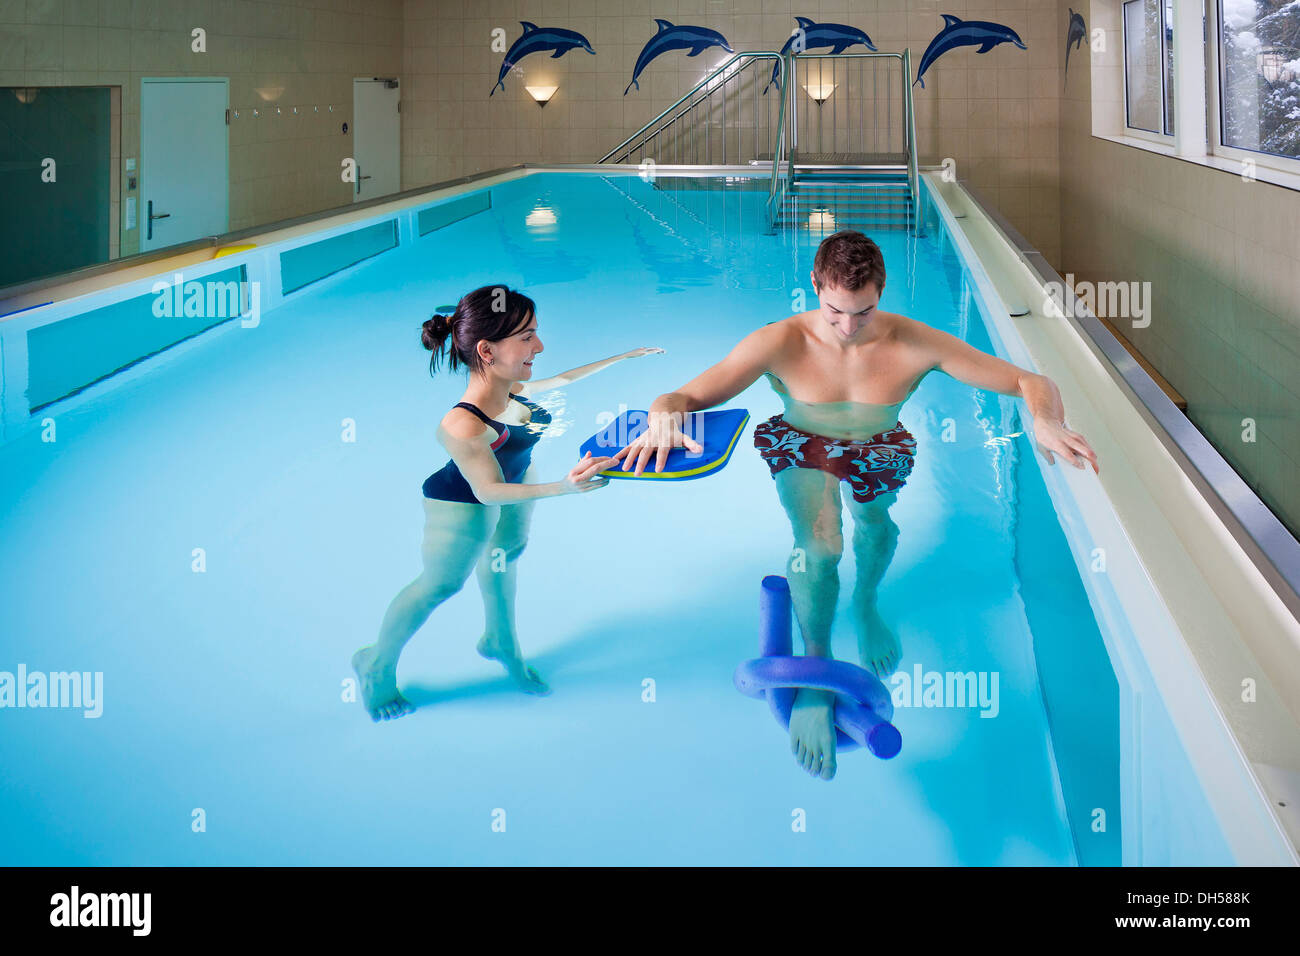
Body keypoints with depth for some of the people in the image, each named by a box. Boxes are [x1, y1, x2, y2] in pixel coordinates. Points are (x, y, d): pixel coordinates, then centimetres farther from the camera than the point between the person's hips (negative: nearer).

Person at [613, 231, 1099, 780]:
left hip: (876, 449, 5)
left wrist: (1044, 421, -44)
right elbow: (687, 396, -25)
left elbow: (1032, 383, -21)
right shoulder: (781, 343, -26)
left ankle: (865, 604, 27)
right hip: (801, 446, -4)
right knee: (819, 543, -25)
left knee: (874, 521, -13)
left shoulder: (914, 345, -24)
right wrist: (663, 415, -50)